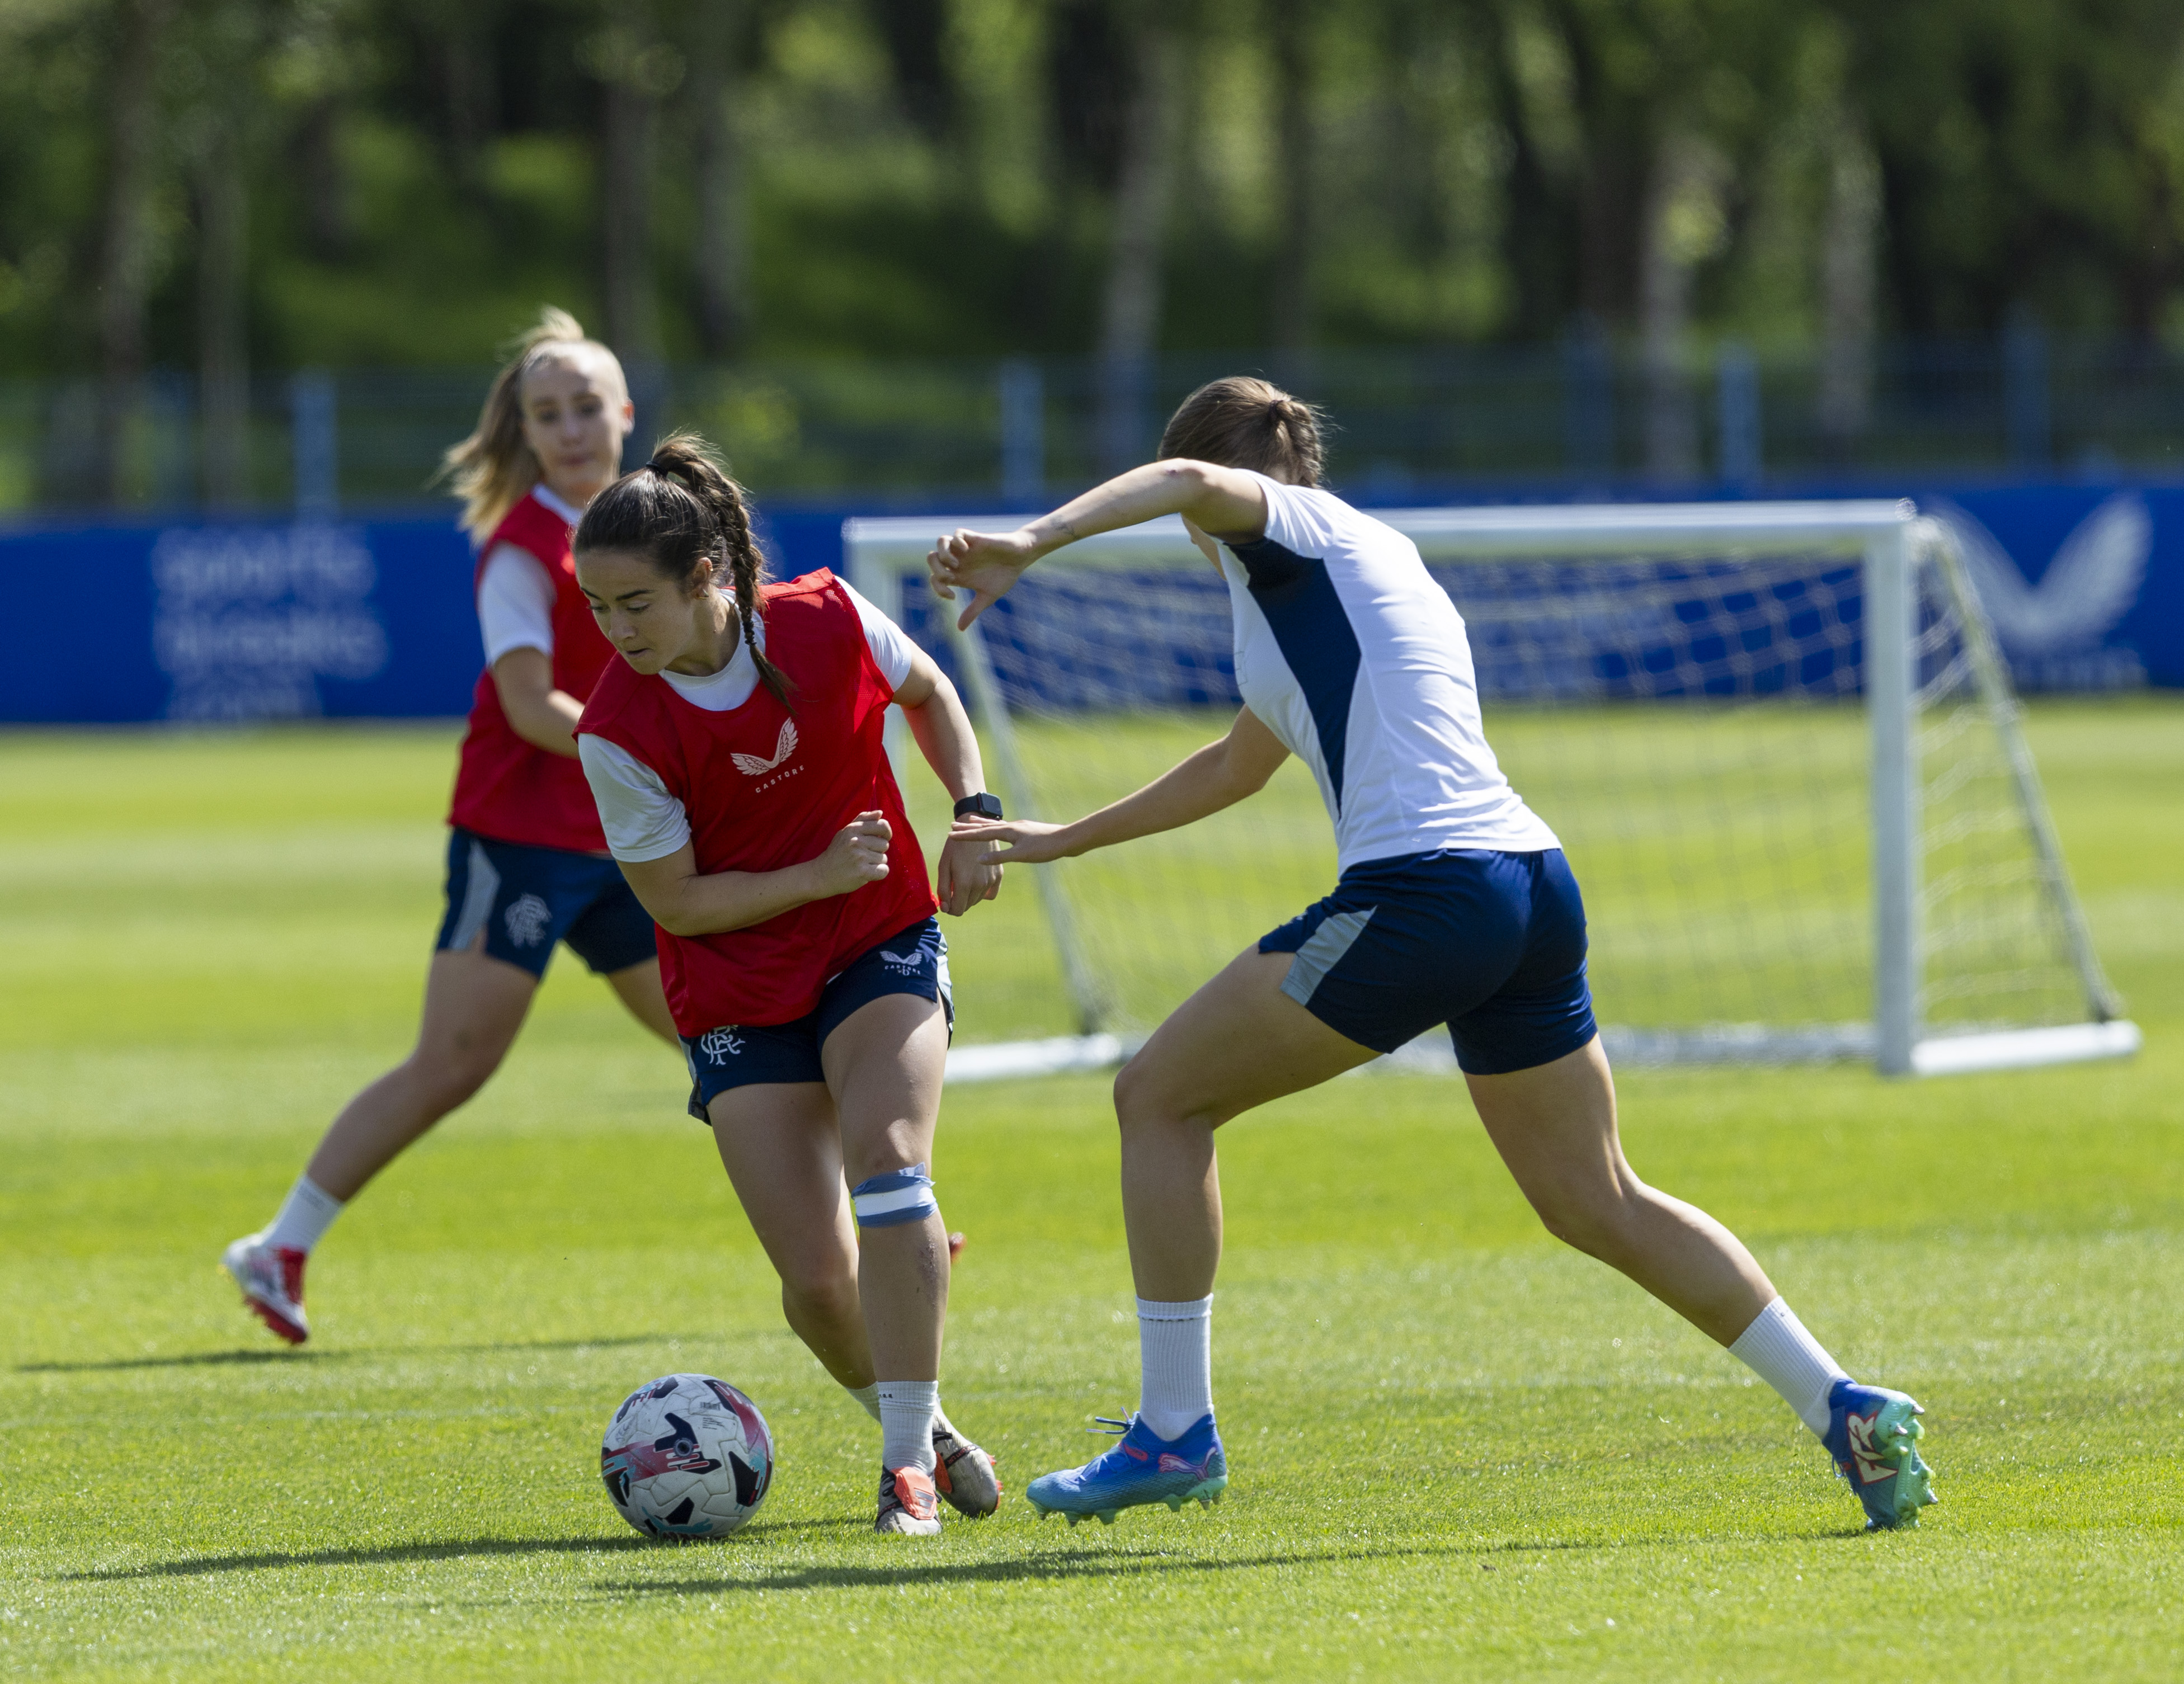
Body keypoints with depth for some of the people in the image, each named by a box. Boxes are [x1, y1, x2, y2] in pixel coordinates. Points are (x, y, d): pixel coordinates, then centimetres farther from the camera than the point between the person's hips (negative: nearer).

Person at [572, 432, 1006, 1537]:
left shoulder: (827, 621, -14)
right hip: (739, 999, 0)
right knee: (816, 1280, -10)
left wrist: (975, 813, -3)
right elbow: (677, 902, -11)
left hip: (881, 947, 0)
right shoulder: (618, 733, -20)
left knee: (883, 1154, -27)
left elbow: (928, 694, 9)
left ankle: (909, 1460, -22)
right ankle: (922, 1433, 20)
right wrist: (821, 875, -20)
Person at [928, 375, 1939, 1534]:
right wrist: (1061, 840, 47)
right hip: (1534, 890, 9)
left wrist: (1029, 544, -31)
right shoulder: (1366, 569, 31)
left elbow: (1189, 480, -21)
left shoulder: (1287, 530, 5)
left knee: (1159, 1096, 4)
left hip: (1420, 893, -9)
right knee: (1595, 1206, 17)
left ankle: (1174, 1431, 3)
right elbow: (1238, 766, 42)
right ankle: (1843, 1409, 10)